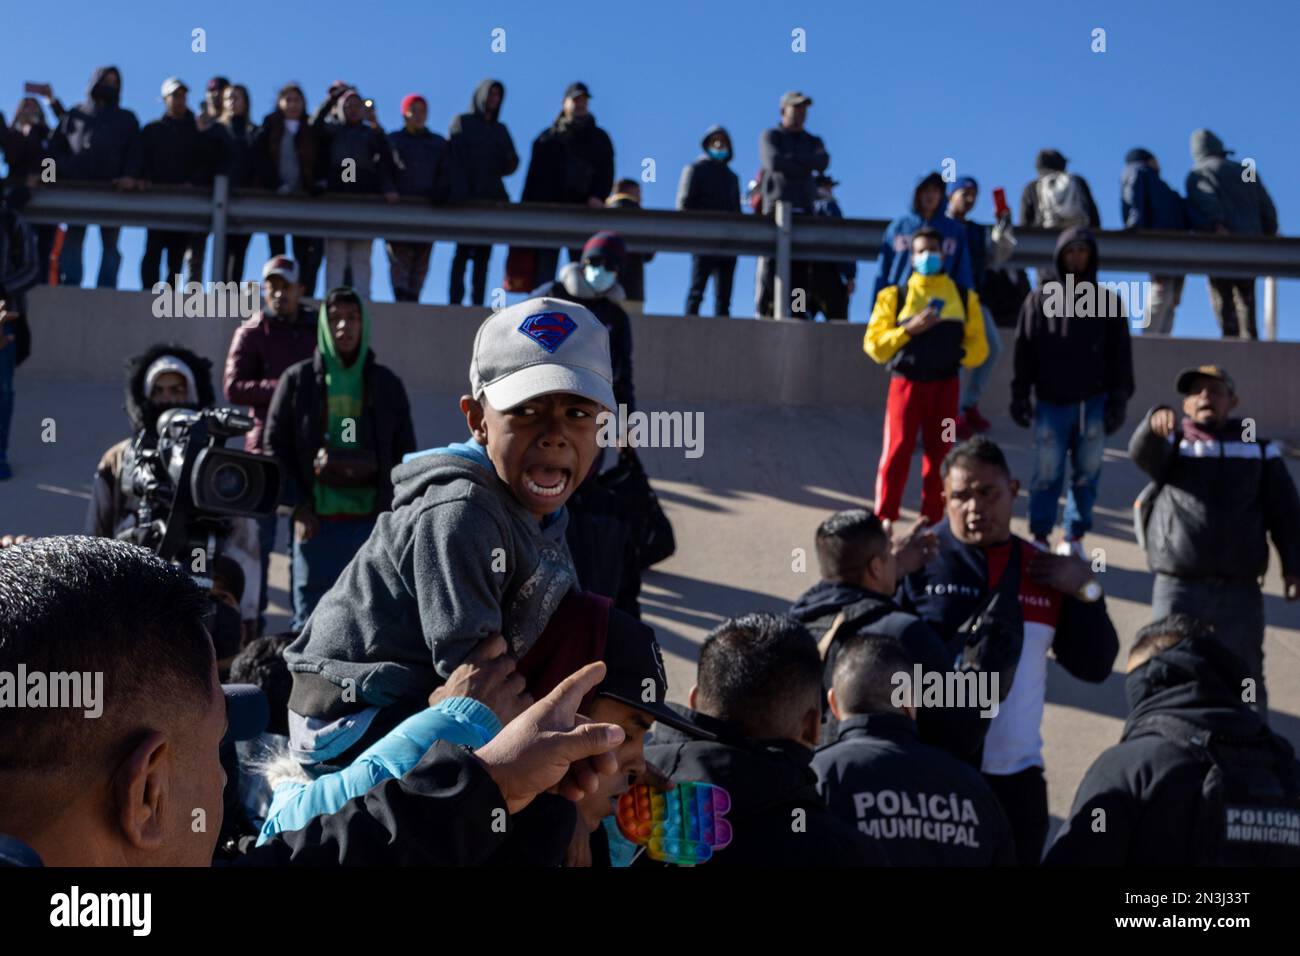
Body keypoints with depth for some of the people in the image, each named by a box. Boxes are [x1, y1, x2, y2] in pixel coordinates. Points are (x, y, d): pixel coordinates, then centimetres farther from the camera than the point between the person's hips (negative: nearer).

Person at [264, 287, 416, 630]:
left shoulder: (387, 384, 9)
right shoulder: (298, 379, 5)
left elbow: (406, 454, 11)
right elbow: (275, 447, 4)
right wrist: (298, 507, -5)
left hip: (373, 521, 1)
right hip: (317, 520, -1)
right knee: (310, 618, 4)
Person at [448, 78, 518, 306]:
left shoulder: (500, 129, 22)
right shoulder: (462, 122, 10)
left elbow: (509, 165, 14)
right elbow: (452, 156, 0)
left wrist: (510, 160, -10)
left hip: (492, 196, 4)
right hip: (466, 195, -4)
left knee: (484, 254, -1)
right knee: (463, 251, -11)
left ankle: (478, 303, -2)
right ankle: (455, 301, -13)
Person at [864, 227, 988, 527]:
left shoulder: (964, 296, 11)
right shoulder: (894, 295, 5)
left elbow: (978, 347, 9)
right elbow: (873, 345, -2)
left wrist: (956, 353, -10)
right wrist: (909, 329, -15)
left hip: (945, 385, 2)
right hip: (906, 383, -2)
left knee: (939, 455, 4)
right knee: (897, 452, -7)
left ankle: (932, 525, 13)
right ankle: (883, 522, -2)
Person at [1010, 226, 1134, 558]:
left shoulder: (1108, 301, 6)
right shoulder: (1040, 299, 4)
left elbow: (1120, 356, 7)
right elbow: (1024, 352, 3)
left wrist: (1119, 400, 1)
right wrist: (1019, 396, -2)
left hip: (1093, 404, 1)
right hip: (1050, 403, -1)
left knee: (1087, 475, 5)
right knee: (1046, 475, -1)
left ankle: (1075, 538, 15)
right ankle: (1040, 537, 10)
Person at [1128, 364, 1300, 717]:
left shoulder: (1258, 447, 11)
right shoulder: (1171, 442, 7)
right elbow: (1141, 452, -17)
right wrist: (1154, 422, -39)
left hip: (1239, 589, 1)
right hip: (1177, 587, -1)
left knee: (1245, 679, 8)